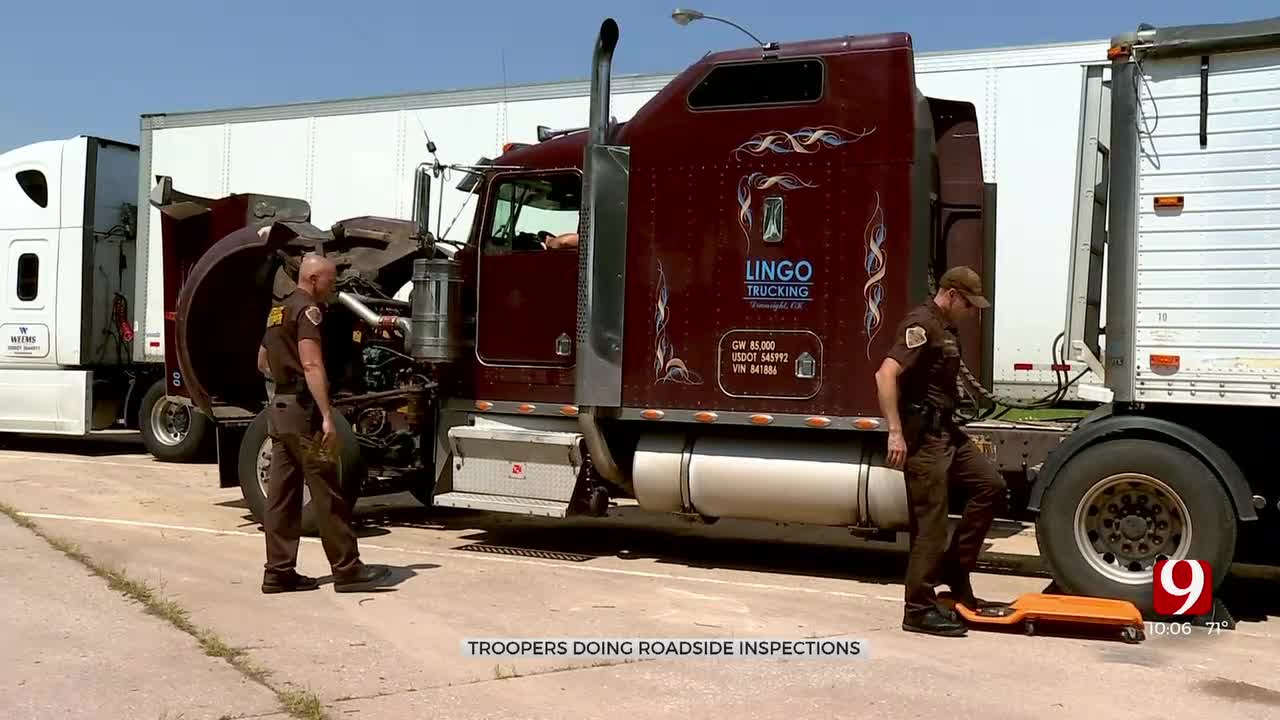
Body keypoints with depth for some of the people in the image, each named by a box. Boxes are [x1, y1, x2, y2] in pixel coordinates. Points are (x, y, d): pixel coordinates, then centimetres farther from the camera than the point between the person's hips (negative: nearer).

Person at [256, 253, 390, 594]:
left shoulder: (279, 310, 18)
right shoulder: (308, 309, -11)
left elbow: (263, 363, 28)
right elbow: (312, 366, -22)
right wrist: (327, 418, -25)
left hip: (278, 408, 10)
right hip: (303, 410, -10)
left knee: (282, 494, 9)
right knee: (327, 493, -6)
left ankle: (278, 573, 12)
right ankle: (347, 570, -2)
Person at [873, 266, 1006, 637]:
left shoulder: (945, 328, 16)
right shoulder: (921, 324, -16)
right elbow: (885, 375, -27)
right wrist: (896, 433, -29)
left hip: (946, 429, 10)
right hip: (922, 435, -10)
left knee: (989, 484, 10)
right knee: (930, 522, -6)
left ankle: (955, 570, 15)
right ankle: (920, 610, 3)